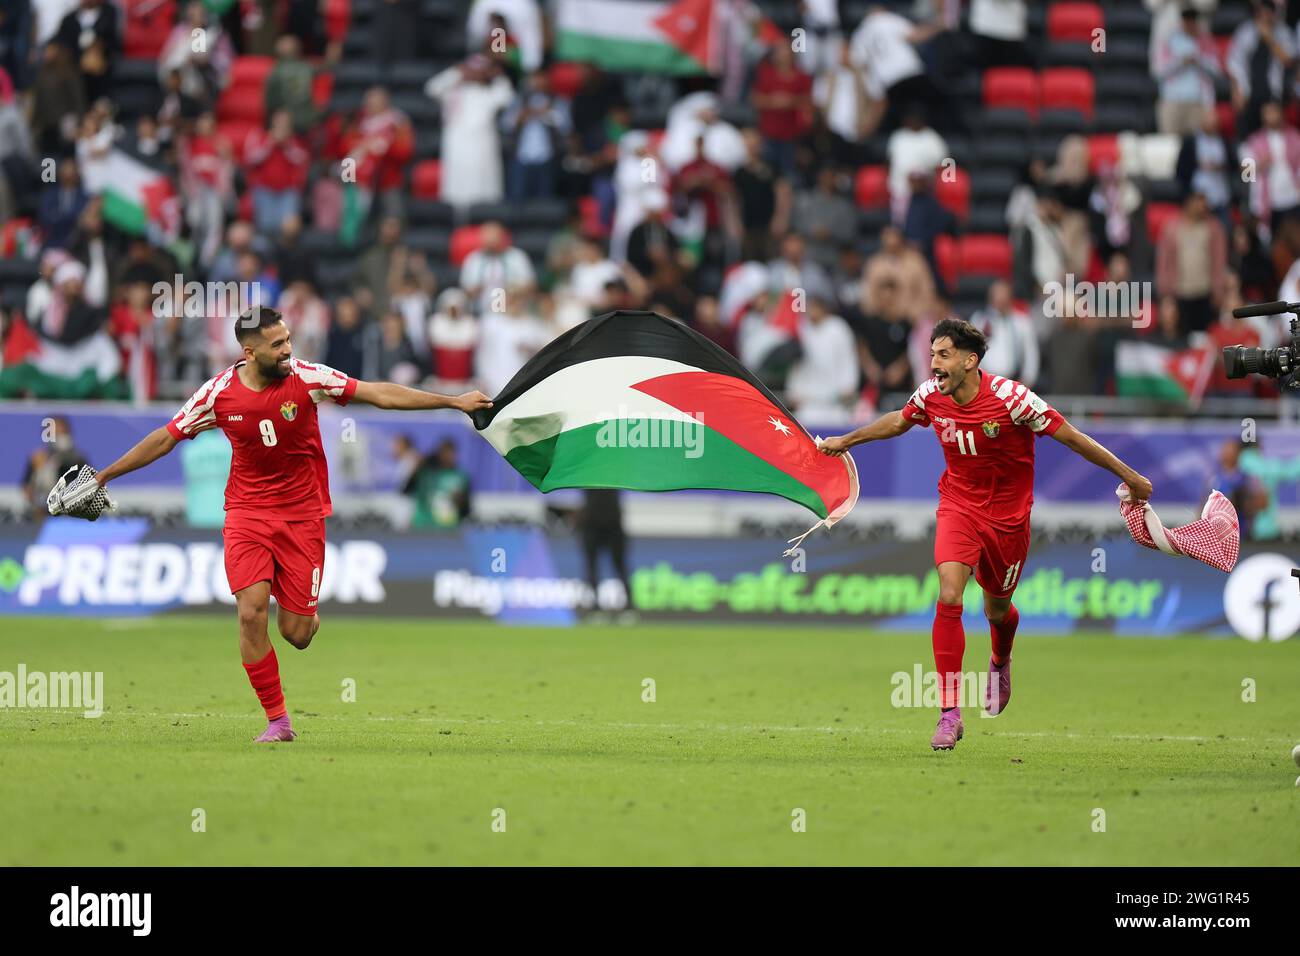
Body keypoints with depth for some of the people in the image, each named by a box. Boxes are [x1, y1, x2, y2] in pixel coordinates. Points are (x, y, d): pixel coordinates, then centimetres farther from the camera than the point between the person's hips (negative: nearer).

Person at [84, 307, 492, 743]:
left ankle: (306, 612, 37)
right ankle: (277, 721, -4)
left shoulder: (307, 378, -10)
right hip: (248, 514, 0)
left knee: (296, 634, -3)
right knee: (251, 613, -17)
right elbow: (165, 438, 3)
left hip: (302, 515, 0)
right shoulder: (219, 393, -8)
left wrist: (453, 401, -15)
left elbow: (379, 394, -11)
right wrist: (104, 475, 3)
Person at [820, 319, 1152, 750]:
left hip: (1007, 515, -2)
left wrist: (1128, 475, -12)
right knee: (948, 598, -19)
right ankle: (950, 713, -17)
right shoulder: (931, 396, -10)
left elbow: (1071, 437, -15)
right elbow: (898, 421, 14)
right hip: (959, 506, 2)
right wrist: (846, 441, 25)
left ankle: (1000, 662, 53)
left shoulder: (1010, 398, -23)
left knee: (997, 608, 13)